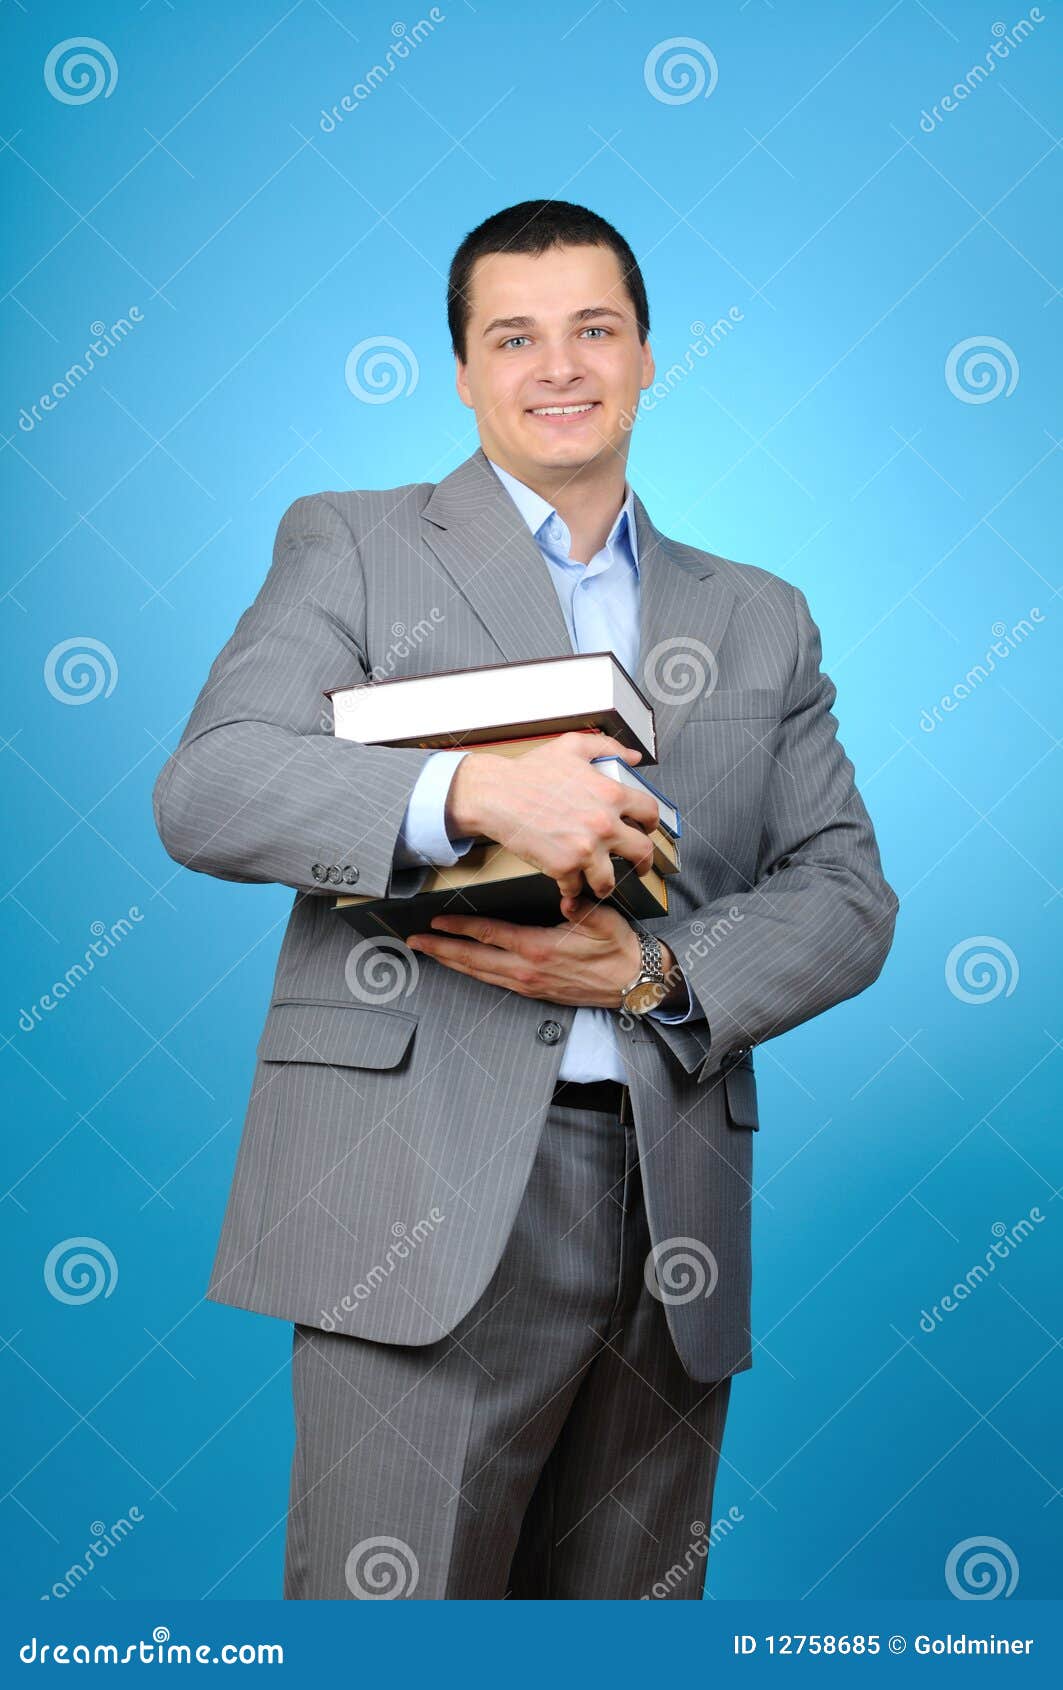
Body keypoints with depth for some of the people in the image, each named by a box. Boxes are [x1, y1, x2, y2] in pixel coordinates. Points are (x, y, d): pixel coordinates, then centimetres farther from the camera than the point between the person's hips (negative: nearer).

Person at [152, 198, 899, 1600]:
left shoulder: (760, 619, 19)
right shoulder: (351, 545, 9)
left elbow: (845, 891, 12)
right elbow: (205, 789, -4)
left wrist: (659, 977, -7)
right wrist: (468, 792, -20)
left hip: (673, 1221, 4)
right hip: (424, 1195, -3)